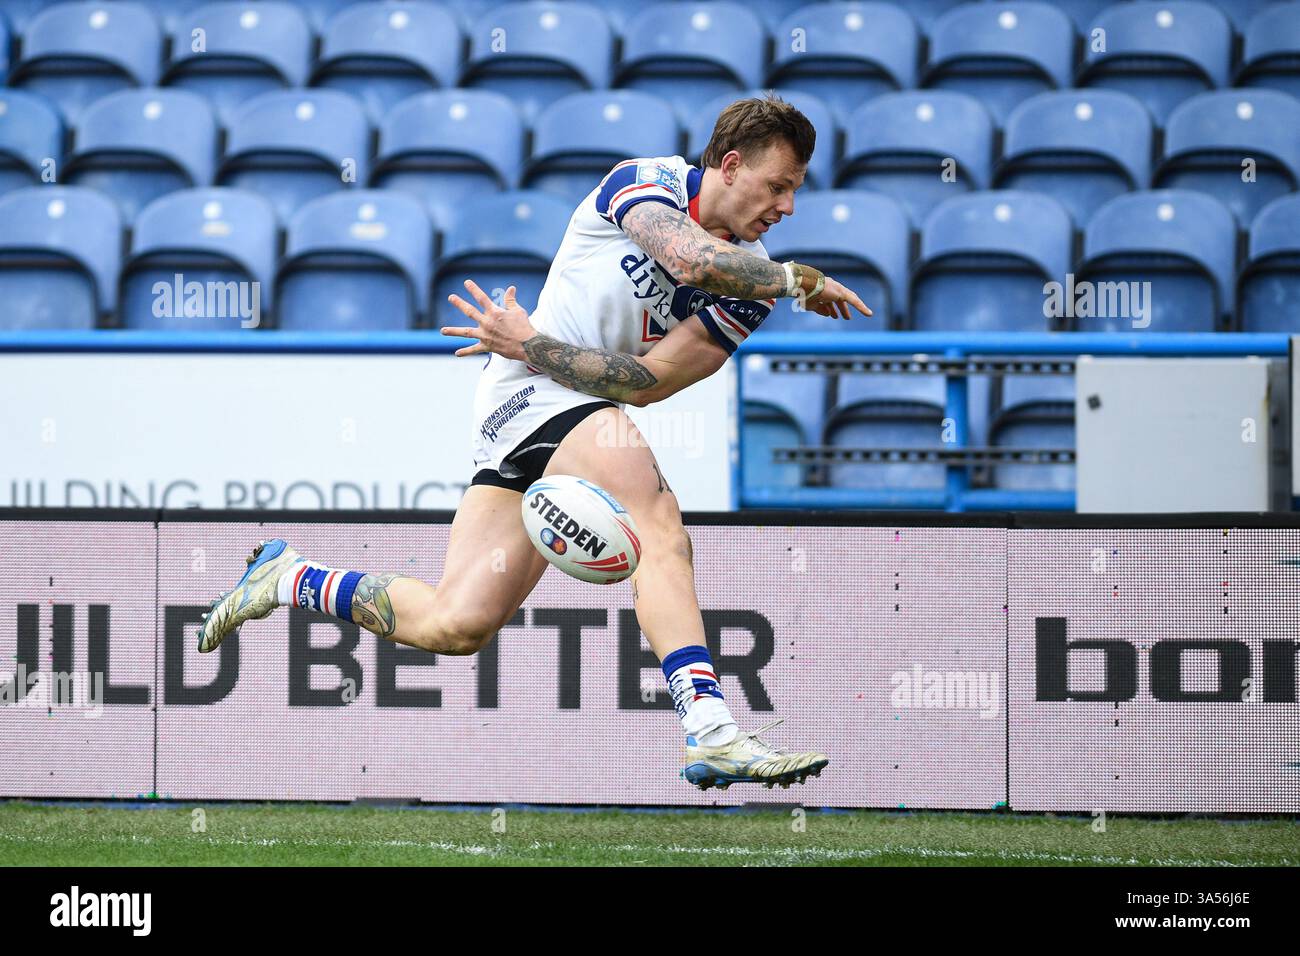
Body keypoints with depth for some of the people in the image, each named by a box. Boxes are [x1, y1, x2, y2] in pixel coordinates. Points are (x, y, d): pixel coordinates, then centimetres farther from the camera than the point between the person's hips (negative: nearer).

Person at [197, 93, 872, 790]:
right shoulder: (649, 181, -5)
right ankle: (709, 727, -39)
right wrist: (796, 280, -18)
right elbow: (692, 261, -28)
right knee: (658, 523, -31)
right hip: (528, 396, -6)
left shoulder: (748, 289, 4)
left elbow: (647, 382, -6)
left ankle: (288, 578, 21)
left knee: (454, 626, -1)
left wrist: (529, 344, -15)